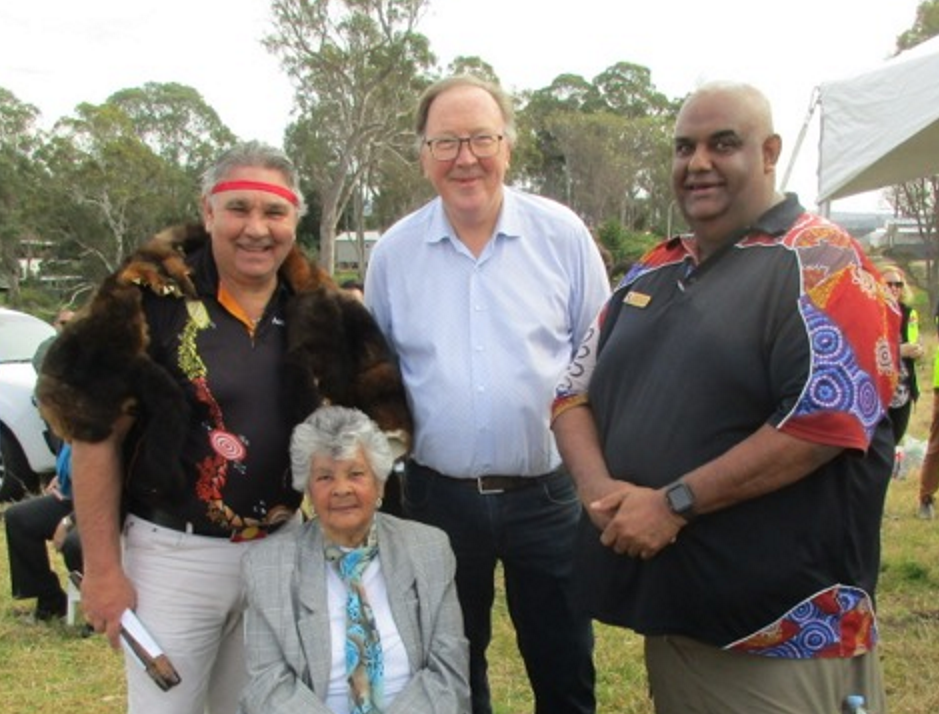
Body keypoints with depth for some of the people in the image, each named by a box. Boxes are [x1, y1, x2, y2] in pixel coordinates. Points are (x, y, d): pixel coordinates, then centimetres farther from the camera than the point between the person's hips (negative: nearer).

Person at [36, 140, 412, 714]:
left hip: (283, 549, 4)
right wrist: (103, 568, -9)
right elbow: (94, 434, -10)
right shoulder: (151, 299, -11)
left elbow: (372, 410, 9)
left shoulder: (321, 310, -1)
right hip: (175, 554, -3)